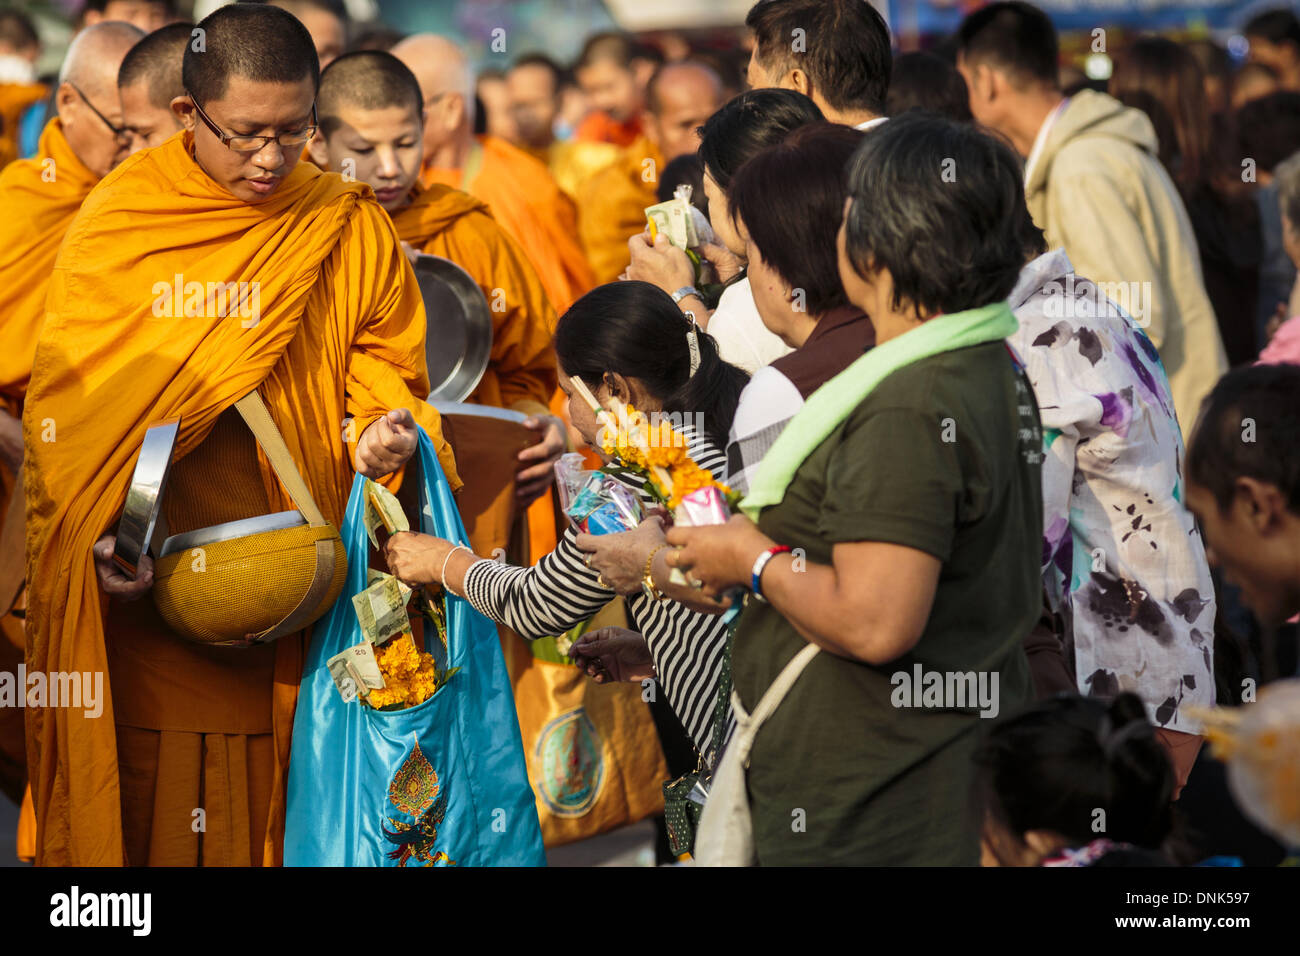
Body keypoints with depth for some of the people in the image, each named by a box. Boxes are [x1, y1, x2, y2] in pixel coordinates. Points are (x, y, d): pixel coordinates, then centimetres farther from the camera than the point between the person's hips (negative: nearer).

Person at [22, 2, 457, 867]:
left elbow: (382, 364, 11)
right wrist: (92, 533, -13)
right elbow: (63, 402, 0)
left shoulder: (352, 231, 4)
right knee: (147, 806, 2)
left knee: (268, 804, 3)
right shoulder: (117, 224, -1)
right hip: (146, 584, -1)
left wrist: (382, 429, -12)